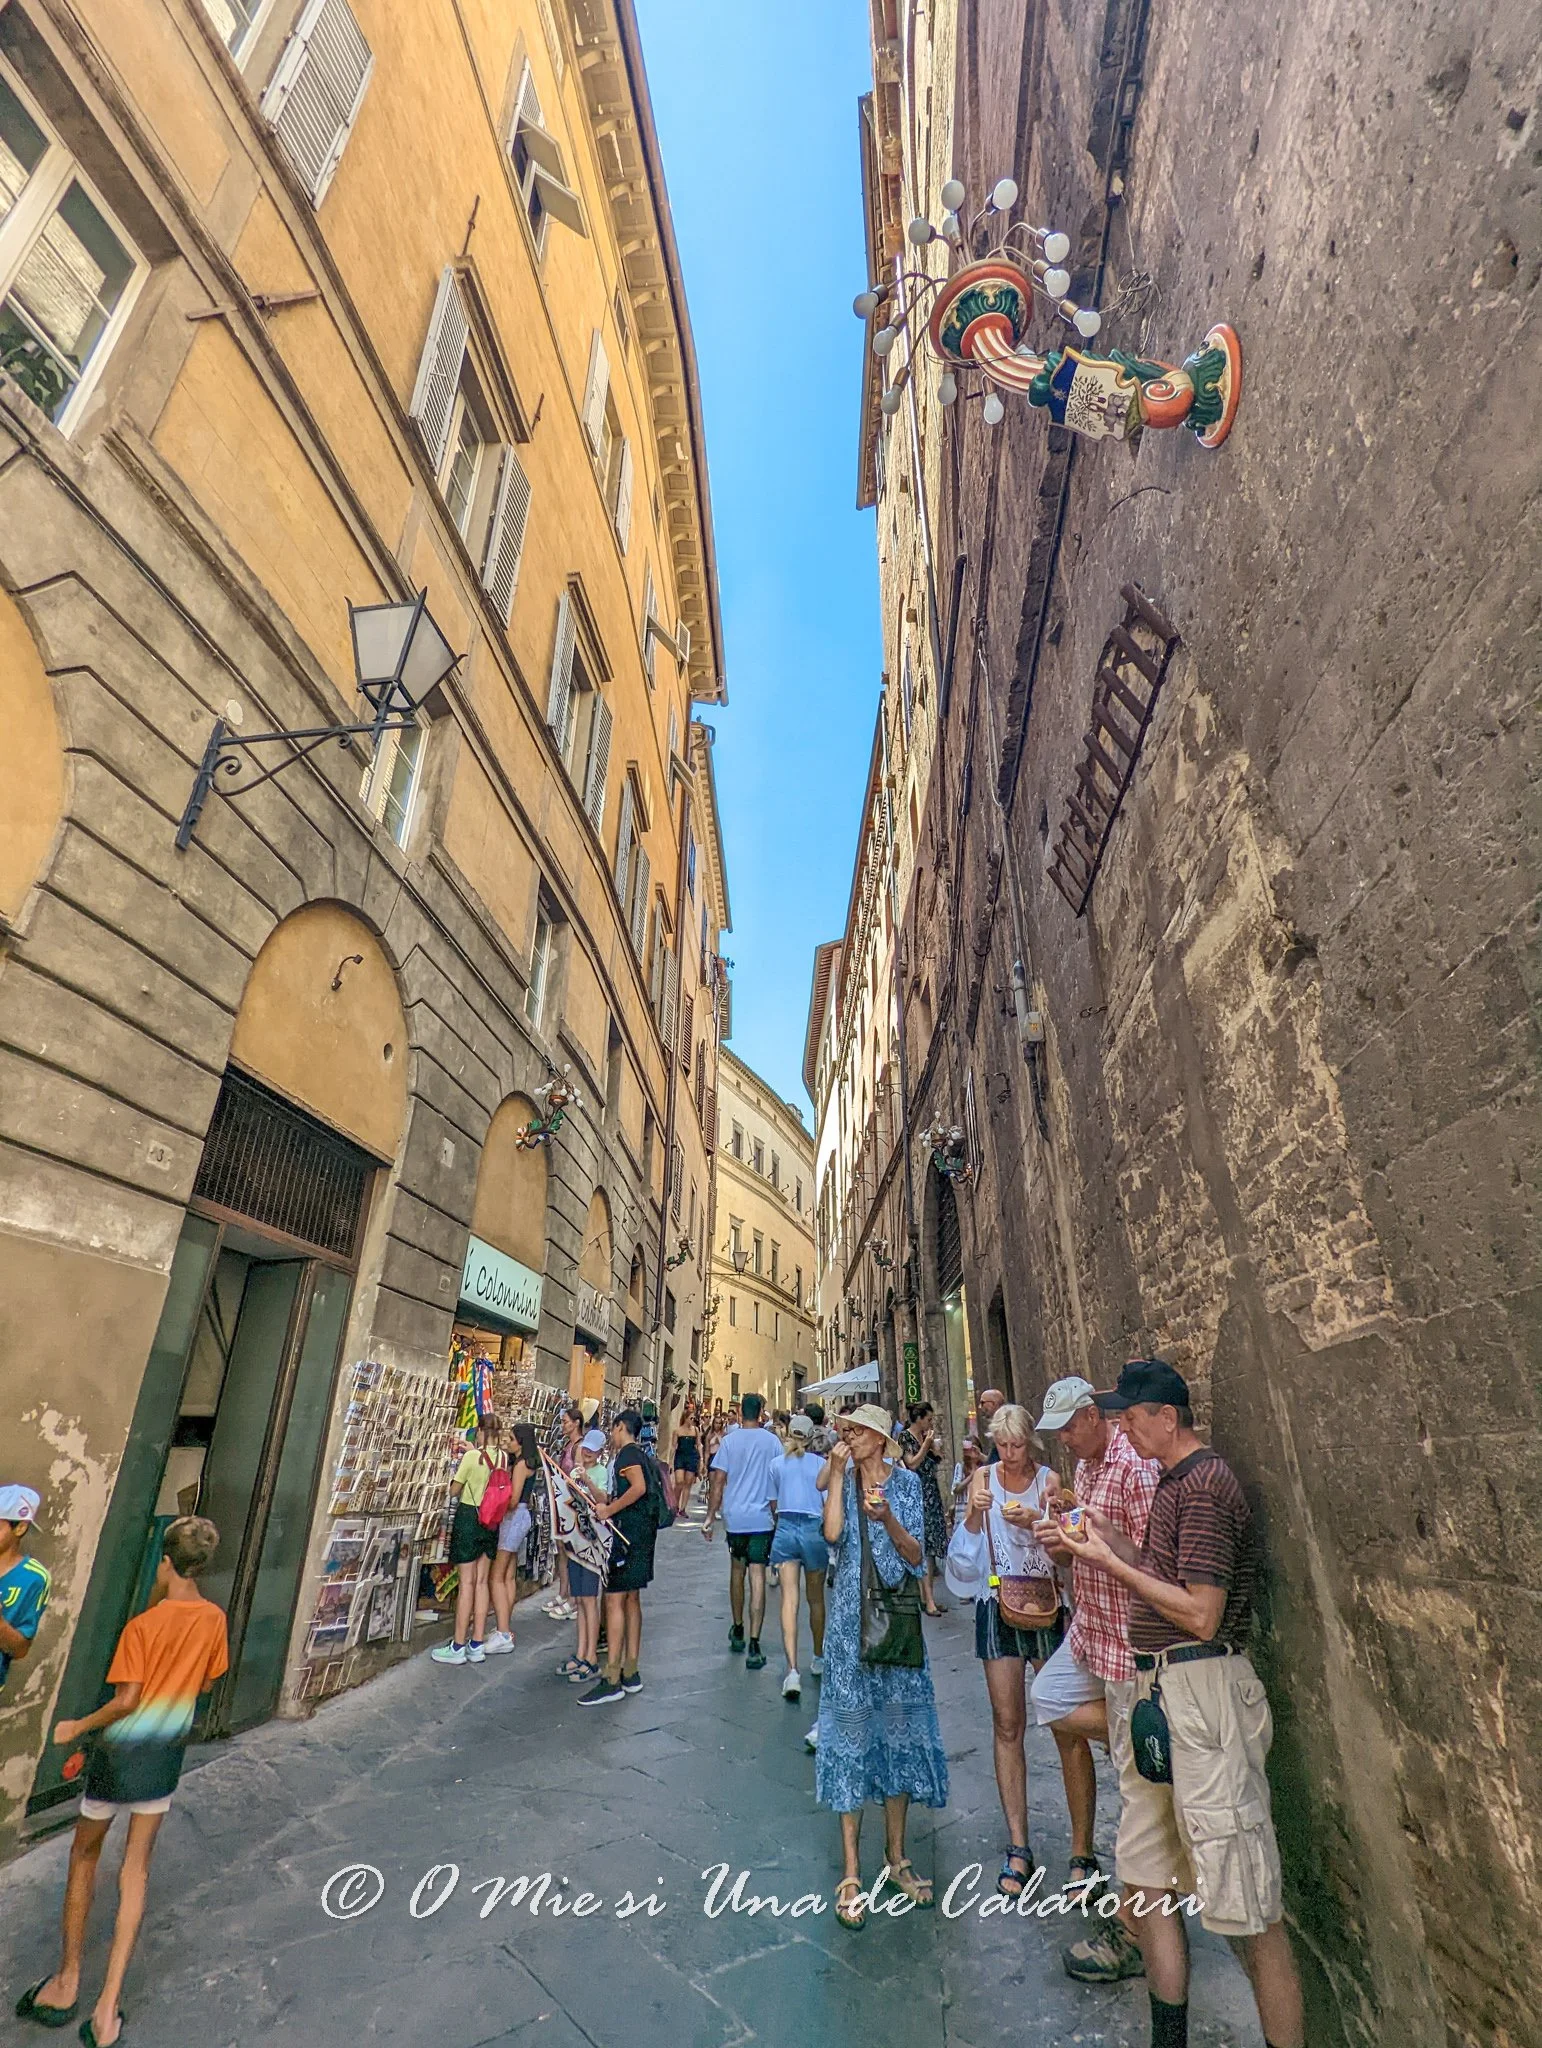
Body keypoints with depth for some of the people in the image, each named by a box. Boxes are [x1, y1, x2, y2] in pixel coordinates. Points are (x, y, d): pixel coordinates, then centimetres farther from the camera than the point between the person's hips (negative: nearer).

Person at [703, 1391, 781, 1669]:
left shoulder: (730, 1440, -3)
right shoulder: (772, 1441, -3)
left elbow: (718, 1482, -4)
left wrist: (710, 1518, 3)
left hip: (734, 1517, 1)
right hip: (762, 1518, -1)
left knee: (737, 1570, 20)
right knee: (757, 1577, -1)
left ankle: (737, 1631, 33)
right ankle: (754, 1645, -5)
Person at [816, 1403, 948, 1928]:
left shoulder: (907, 1483, -2)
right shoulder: (840, 1479, -1)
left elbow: (915, 1556, -5)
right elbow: (833, 1533, -17)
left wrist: (888, 1518, -23)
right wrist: (838, 1472, -18)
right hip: (850, 1619, -1)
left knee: (898, 1731, 12)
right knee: (850, 1733, 4)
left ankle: (896, 1856, 30)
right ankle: (851, 1871, 16)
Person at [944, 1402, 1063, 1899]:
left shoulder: (1049, 1479, -6)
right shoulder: (983, 1477, -1)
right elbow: (968, 1546, -1)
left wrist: (1037, 1521, -26)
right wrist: (975, 1512, -20)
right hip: (998, 1605, 1)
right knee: (1007, 1725, 5)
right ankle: (1018, 1847, 15)